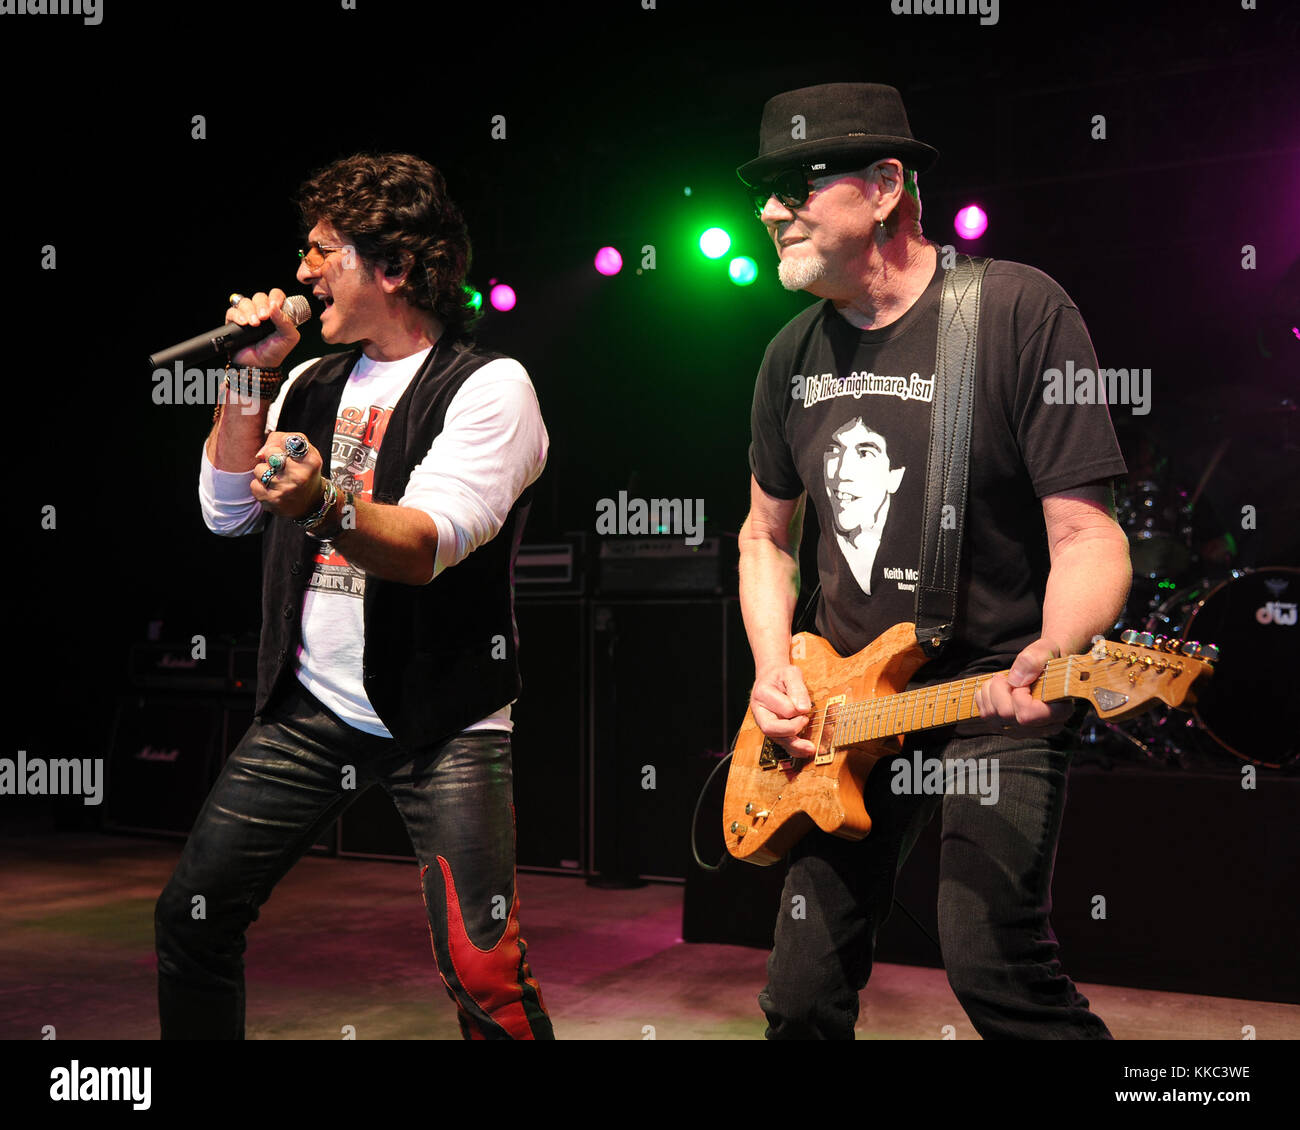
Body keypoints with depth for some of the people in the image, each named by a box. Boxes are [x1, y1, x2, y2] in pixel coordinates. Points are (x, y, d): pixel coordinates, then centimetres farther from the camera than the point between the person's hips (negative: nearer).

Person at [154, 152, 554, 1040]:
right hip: (309, 710, 6)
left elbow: (428, 544, -21)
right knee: (191, 915, 9)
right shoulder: (315, 383, 13)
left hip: (443, 724, -6)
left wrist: (327, 505, -41)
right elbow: (227, 514, 10)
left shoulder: (490, 386, -8)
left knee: (482, 973, -15)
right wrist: (253, 379, 2)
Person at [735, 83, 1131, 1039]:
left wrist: (1048, 658, -33)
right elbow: (767, 535, 18)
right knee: (805, 993, 9)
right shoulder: (793, 355, 7)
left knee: (993, 964, -22)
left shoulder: (1020, 312, -12)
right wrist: (776, 671, 2)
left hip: (992, 707, -5)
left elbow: (1087, 534, -14)